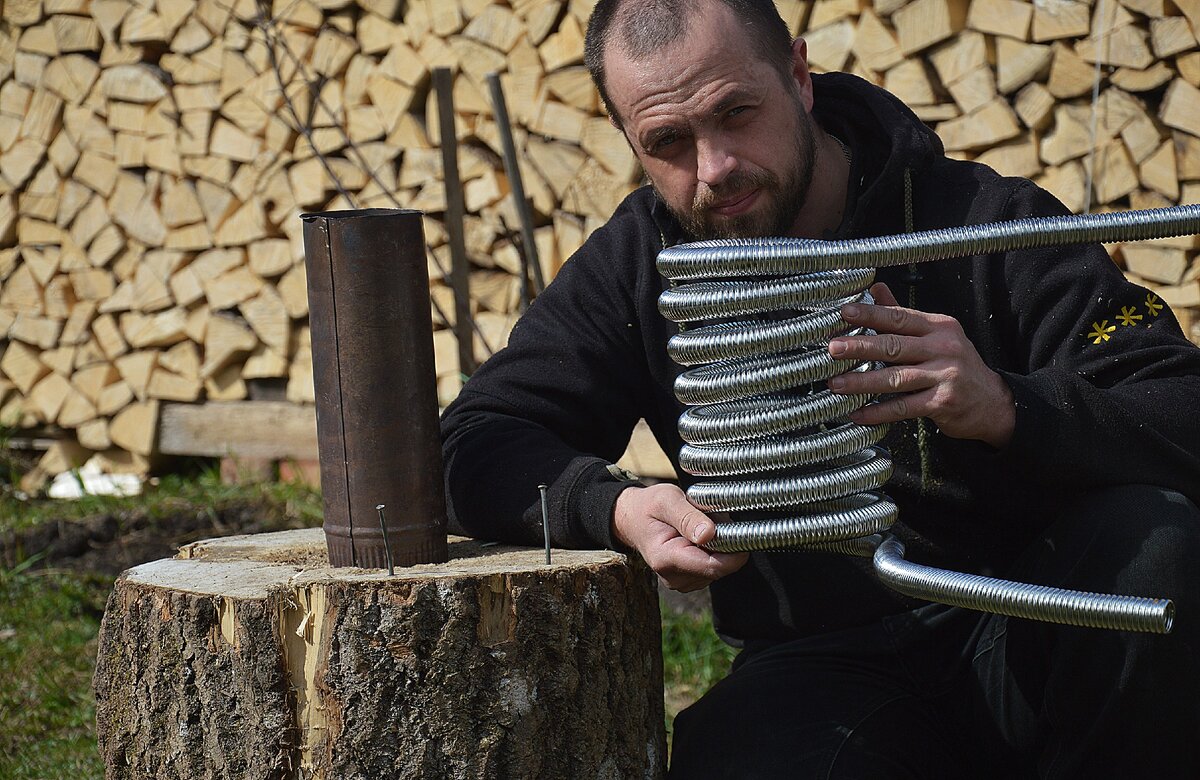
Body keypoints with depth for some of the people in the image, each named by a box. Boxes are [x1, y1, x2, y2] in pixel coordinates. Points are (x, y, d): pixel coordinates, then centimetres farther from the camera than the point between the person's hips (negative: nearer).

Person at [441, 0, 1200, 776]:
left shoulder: (984, 221, -6)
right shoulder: (638, 265, 3)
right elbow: (476, 444, 0)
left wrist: (1008, 407, -33)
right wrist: (615, 507, -21)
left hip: (1020, 646, 1)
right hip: (824, 667, 0)